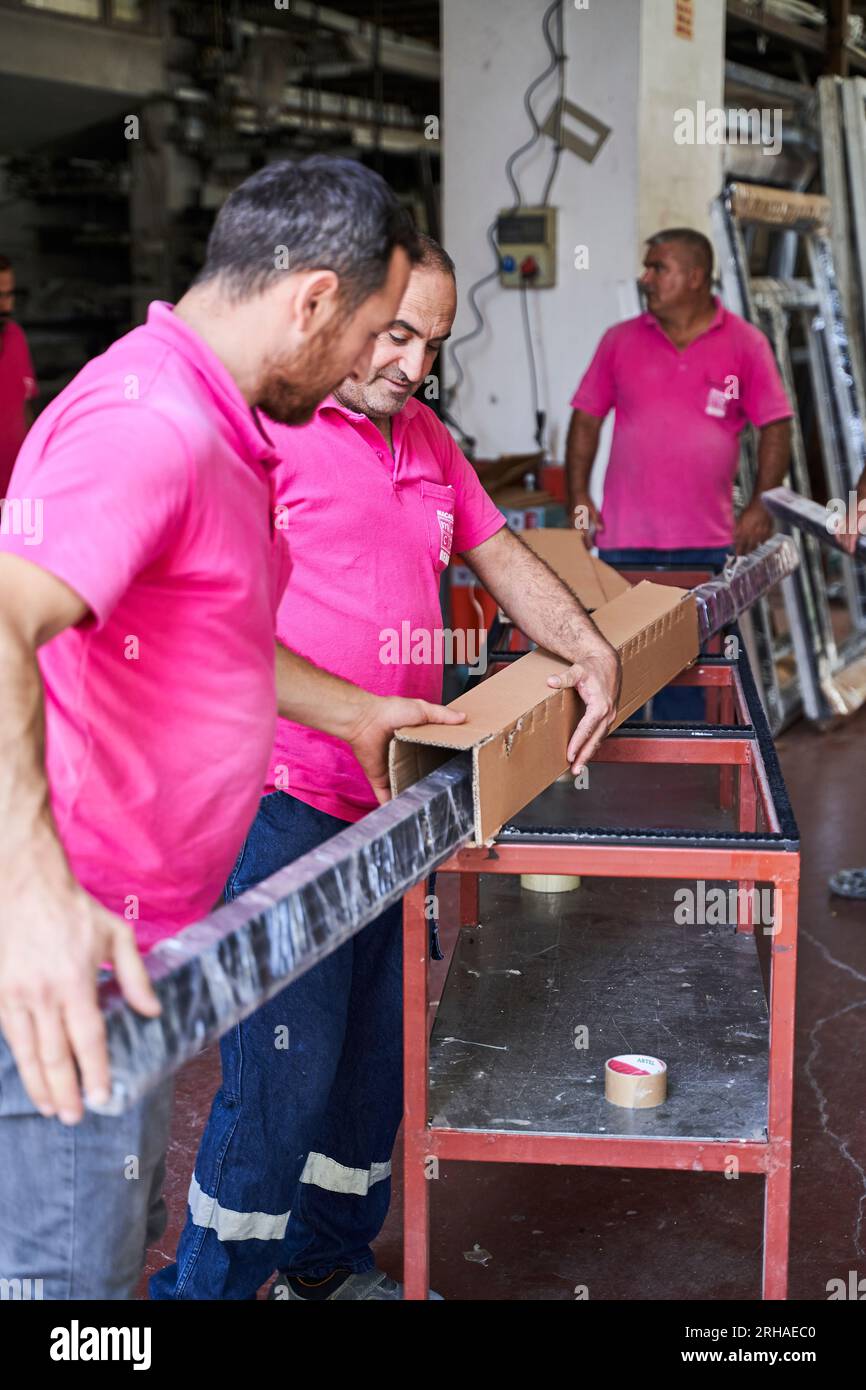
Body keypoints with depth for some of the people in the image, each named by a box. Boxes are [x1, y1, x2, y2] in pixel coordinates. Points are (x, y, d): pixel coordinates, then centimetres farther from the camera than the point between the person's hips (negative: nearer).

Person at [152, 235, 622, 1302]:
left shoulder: (426, 440, 16)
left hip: (394, 806, 8)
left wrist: (590, 649, 9)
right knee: (283, 1077, -5)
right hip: (290, 807, -8)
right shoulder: (264, 425, -10)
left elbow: (500, 557, 24)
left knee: (375, 1058, 16)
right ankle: (203, 1287, 13)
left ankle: (328, 1267, 34)